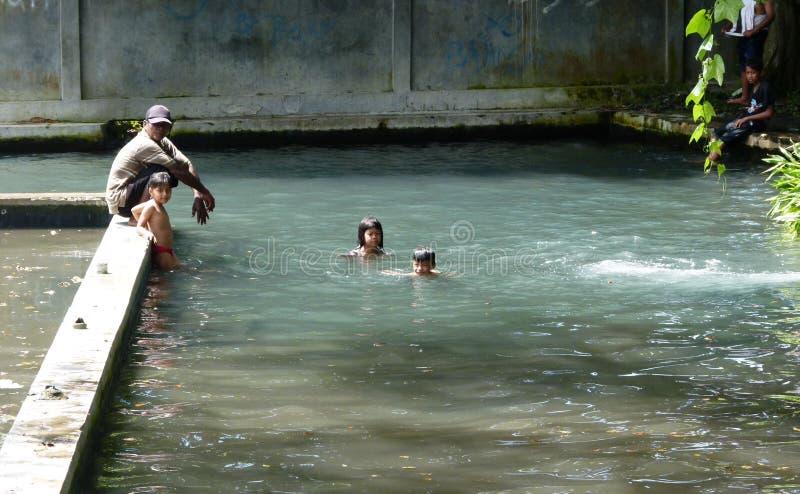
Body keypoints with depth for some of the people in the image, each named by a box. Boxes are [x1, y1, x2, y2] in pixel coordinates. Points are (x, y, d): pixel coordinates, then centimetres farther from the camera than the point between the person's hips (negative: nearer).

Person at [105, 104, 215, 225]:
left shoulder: (163, 142, 5)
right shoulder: (144, 145, -22)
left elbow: (187, 165, -3)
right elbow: (178, 170, -23)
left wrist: (198, 196, -15)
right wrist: (204, 191, -18)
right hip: (120, 202, -9)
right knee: (162, 171, -24)